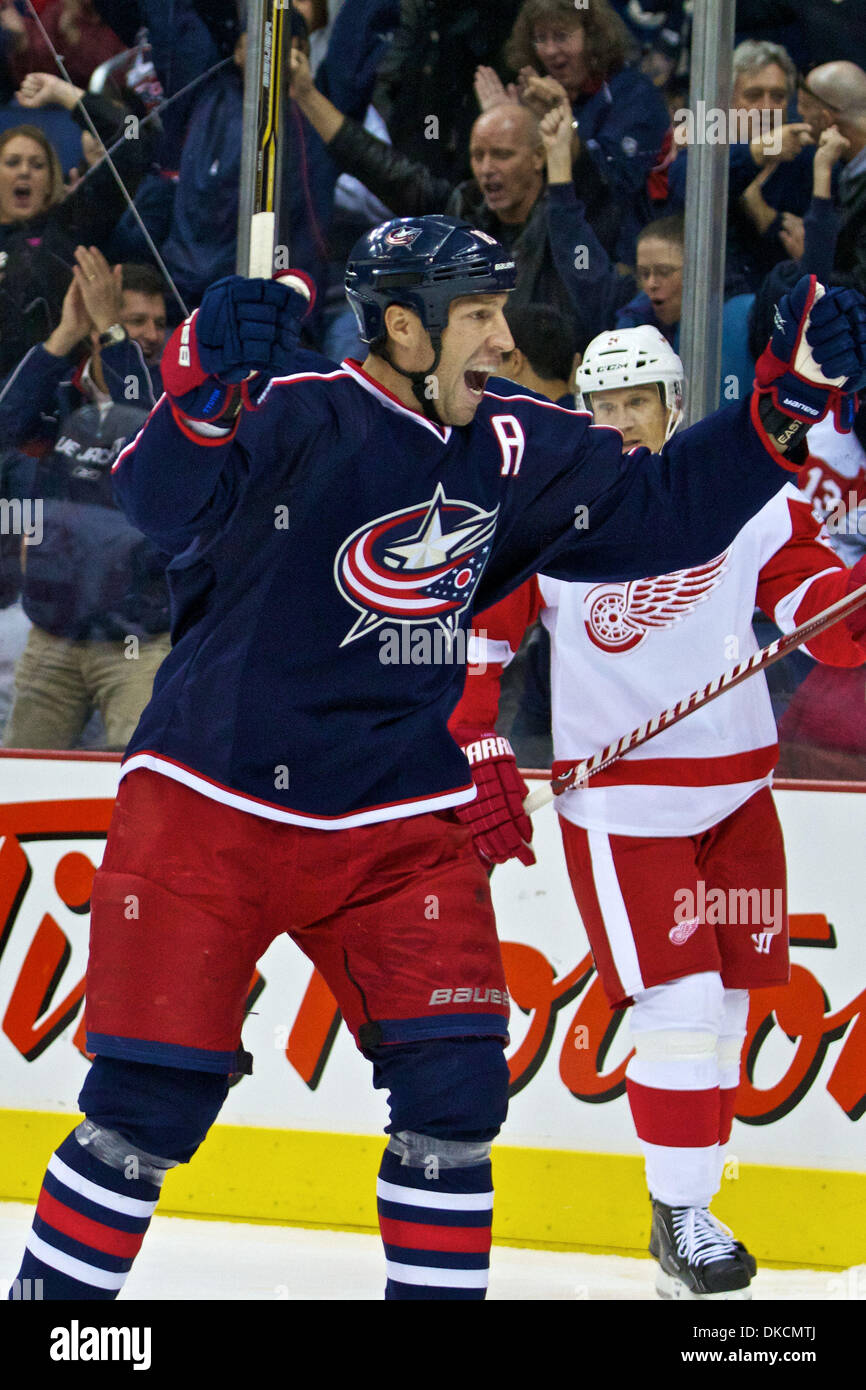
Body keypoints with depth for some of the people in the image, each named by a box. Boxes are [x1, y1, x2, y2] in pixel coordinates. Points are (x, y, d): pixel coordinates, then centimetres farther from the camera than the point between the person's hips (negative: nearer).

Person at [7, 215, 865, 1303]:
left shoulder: (513, 450, 2)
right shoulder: (291, 417, -18)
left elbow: (665, 510, 9)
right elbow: (163, 499, -36)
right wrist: (204, 386, -56)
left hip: (398, 828, 5)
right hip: (209, 806, -5)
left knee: (454, 1084, -4)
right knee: (152, 1096, -5)